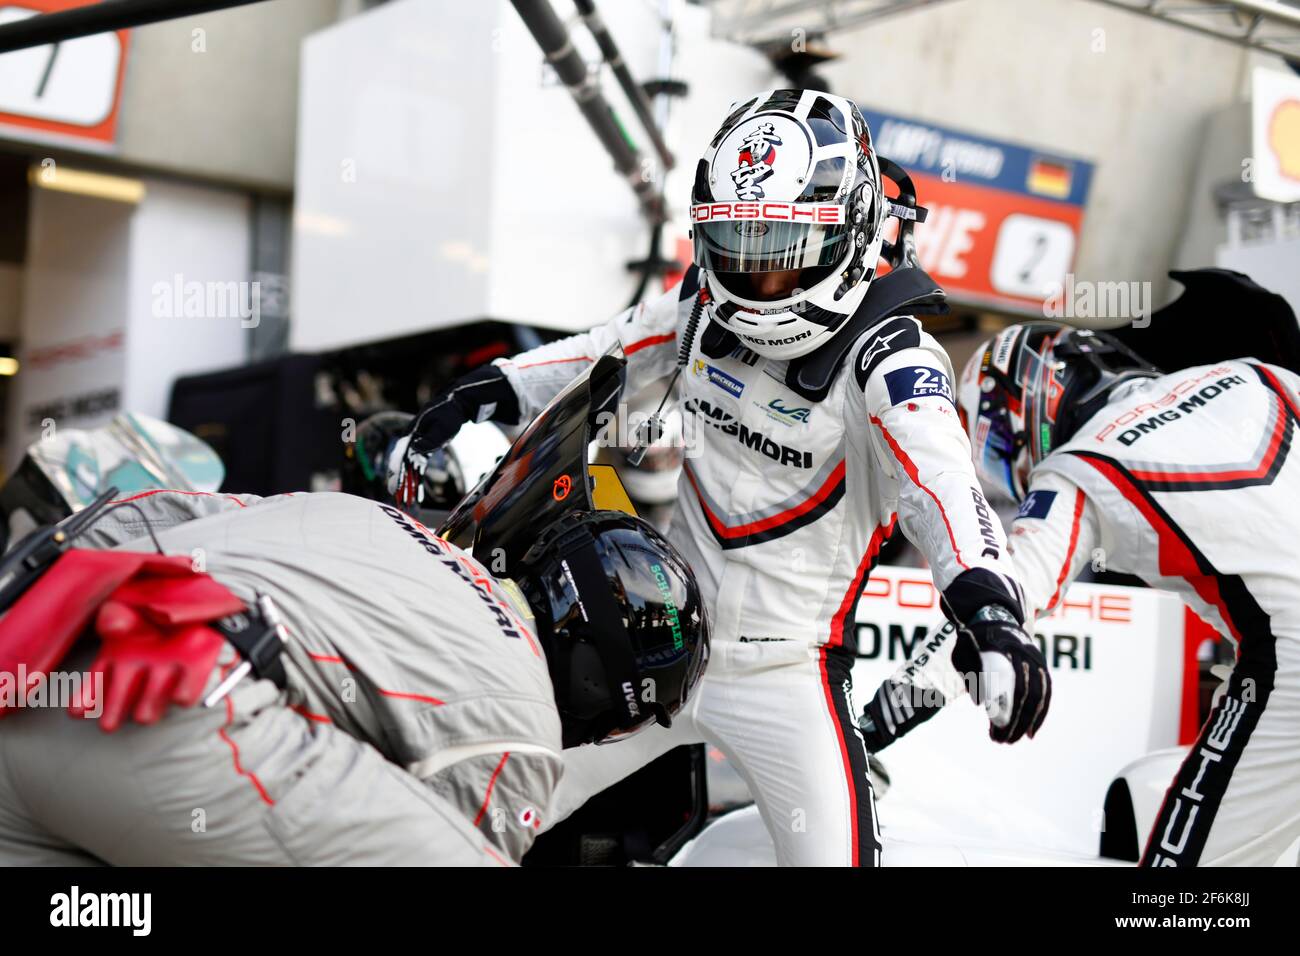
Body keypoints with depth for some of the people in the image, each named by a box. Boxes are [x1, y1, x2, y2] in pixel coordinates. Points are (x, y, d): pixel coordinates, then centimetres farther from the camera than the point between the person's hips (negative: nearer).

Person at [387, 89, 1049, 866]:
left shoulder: (887, 357, -19)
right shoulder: (706, 301, -1)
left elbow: (942, 483, -34)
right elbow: (602, 356, 13)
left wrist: (990, 608, -51)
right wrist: (470, 401, 7)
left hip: (785, 674, -4)